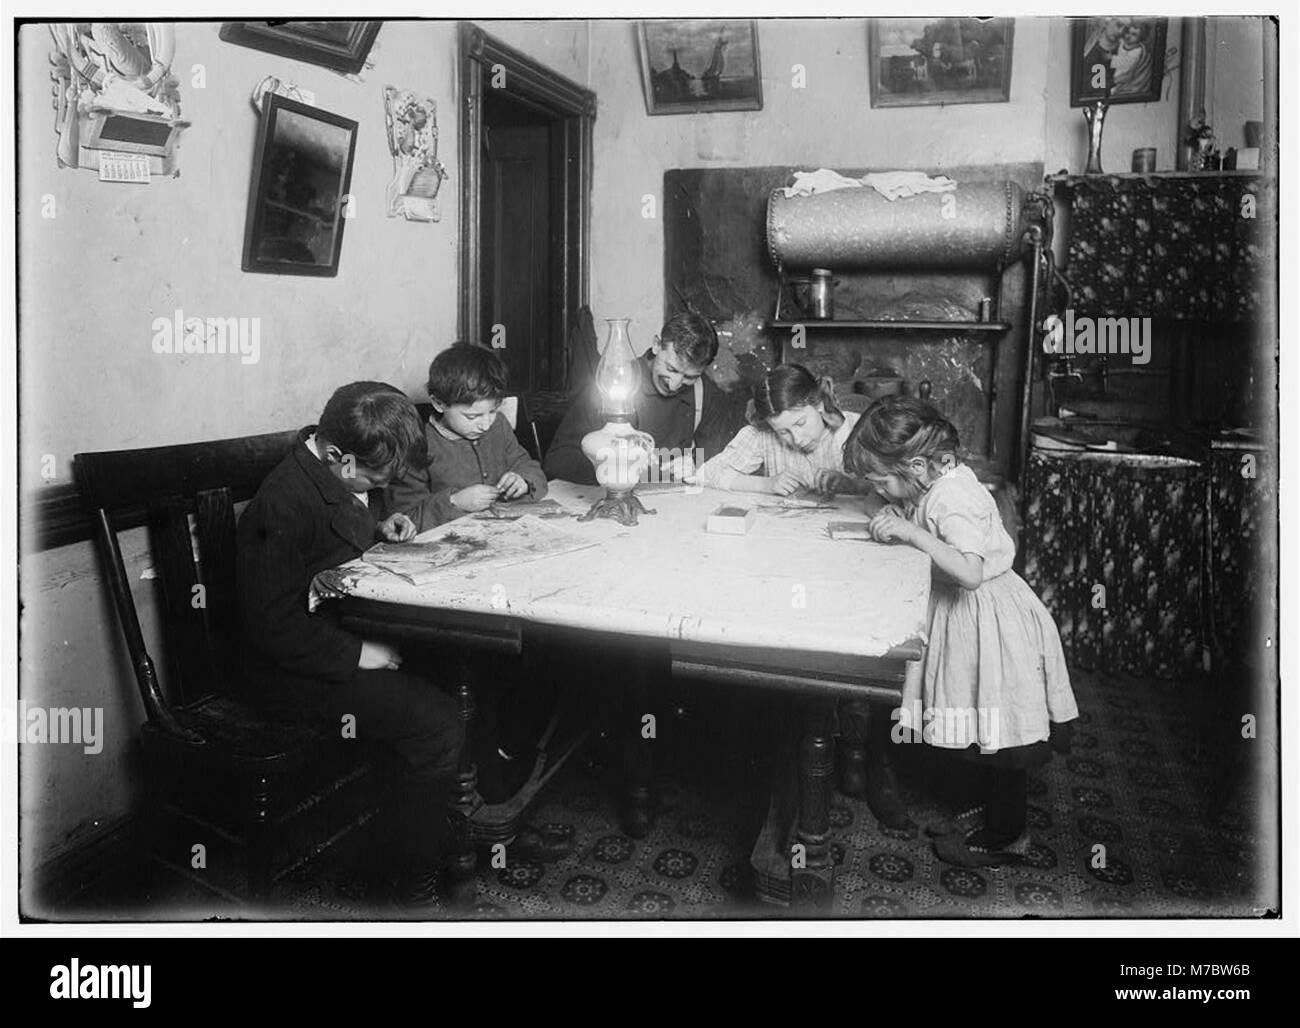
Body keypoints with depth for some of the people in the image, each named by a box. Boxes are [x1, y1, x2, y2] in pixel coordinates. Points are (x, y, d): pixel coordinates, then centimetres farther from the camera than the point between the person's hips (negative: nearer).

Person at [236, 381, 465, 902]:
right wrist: (357, 654, -21)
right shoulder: (280, 508, -24)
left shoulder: (341, 476, 5)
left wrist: (379, 529, 7)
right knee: (437, 721, -22)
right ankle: (414, 877, -3)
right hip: (299, 671, -9)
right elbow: (276, 628, -24)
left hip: (351, 634, 9)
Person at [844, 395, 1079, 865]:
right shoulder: (935, 483, 0)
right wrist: (892, 521, -3)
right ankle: (996, 811, 39)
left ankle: (1006, 838, 23)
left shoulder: (954, 499, -27)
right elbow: (916, 522, 15)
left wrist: (909, 531, -36)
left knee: (995, 734, 6)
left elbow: (969, 571, -38)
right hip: (966, 615, 9)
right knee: (983, 728, 21)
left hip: (991, 623, -9)